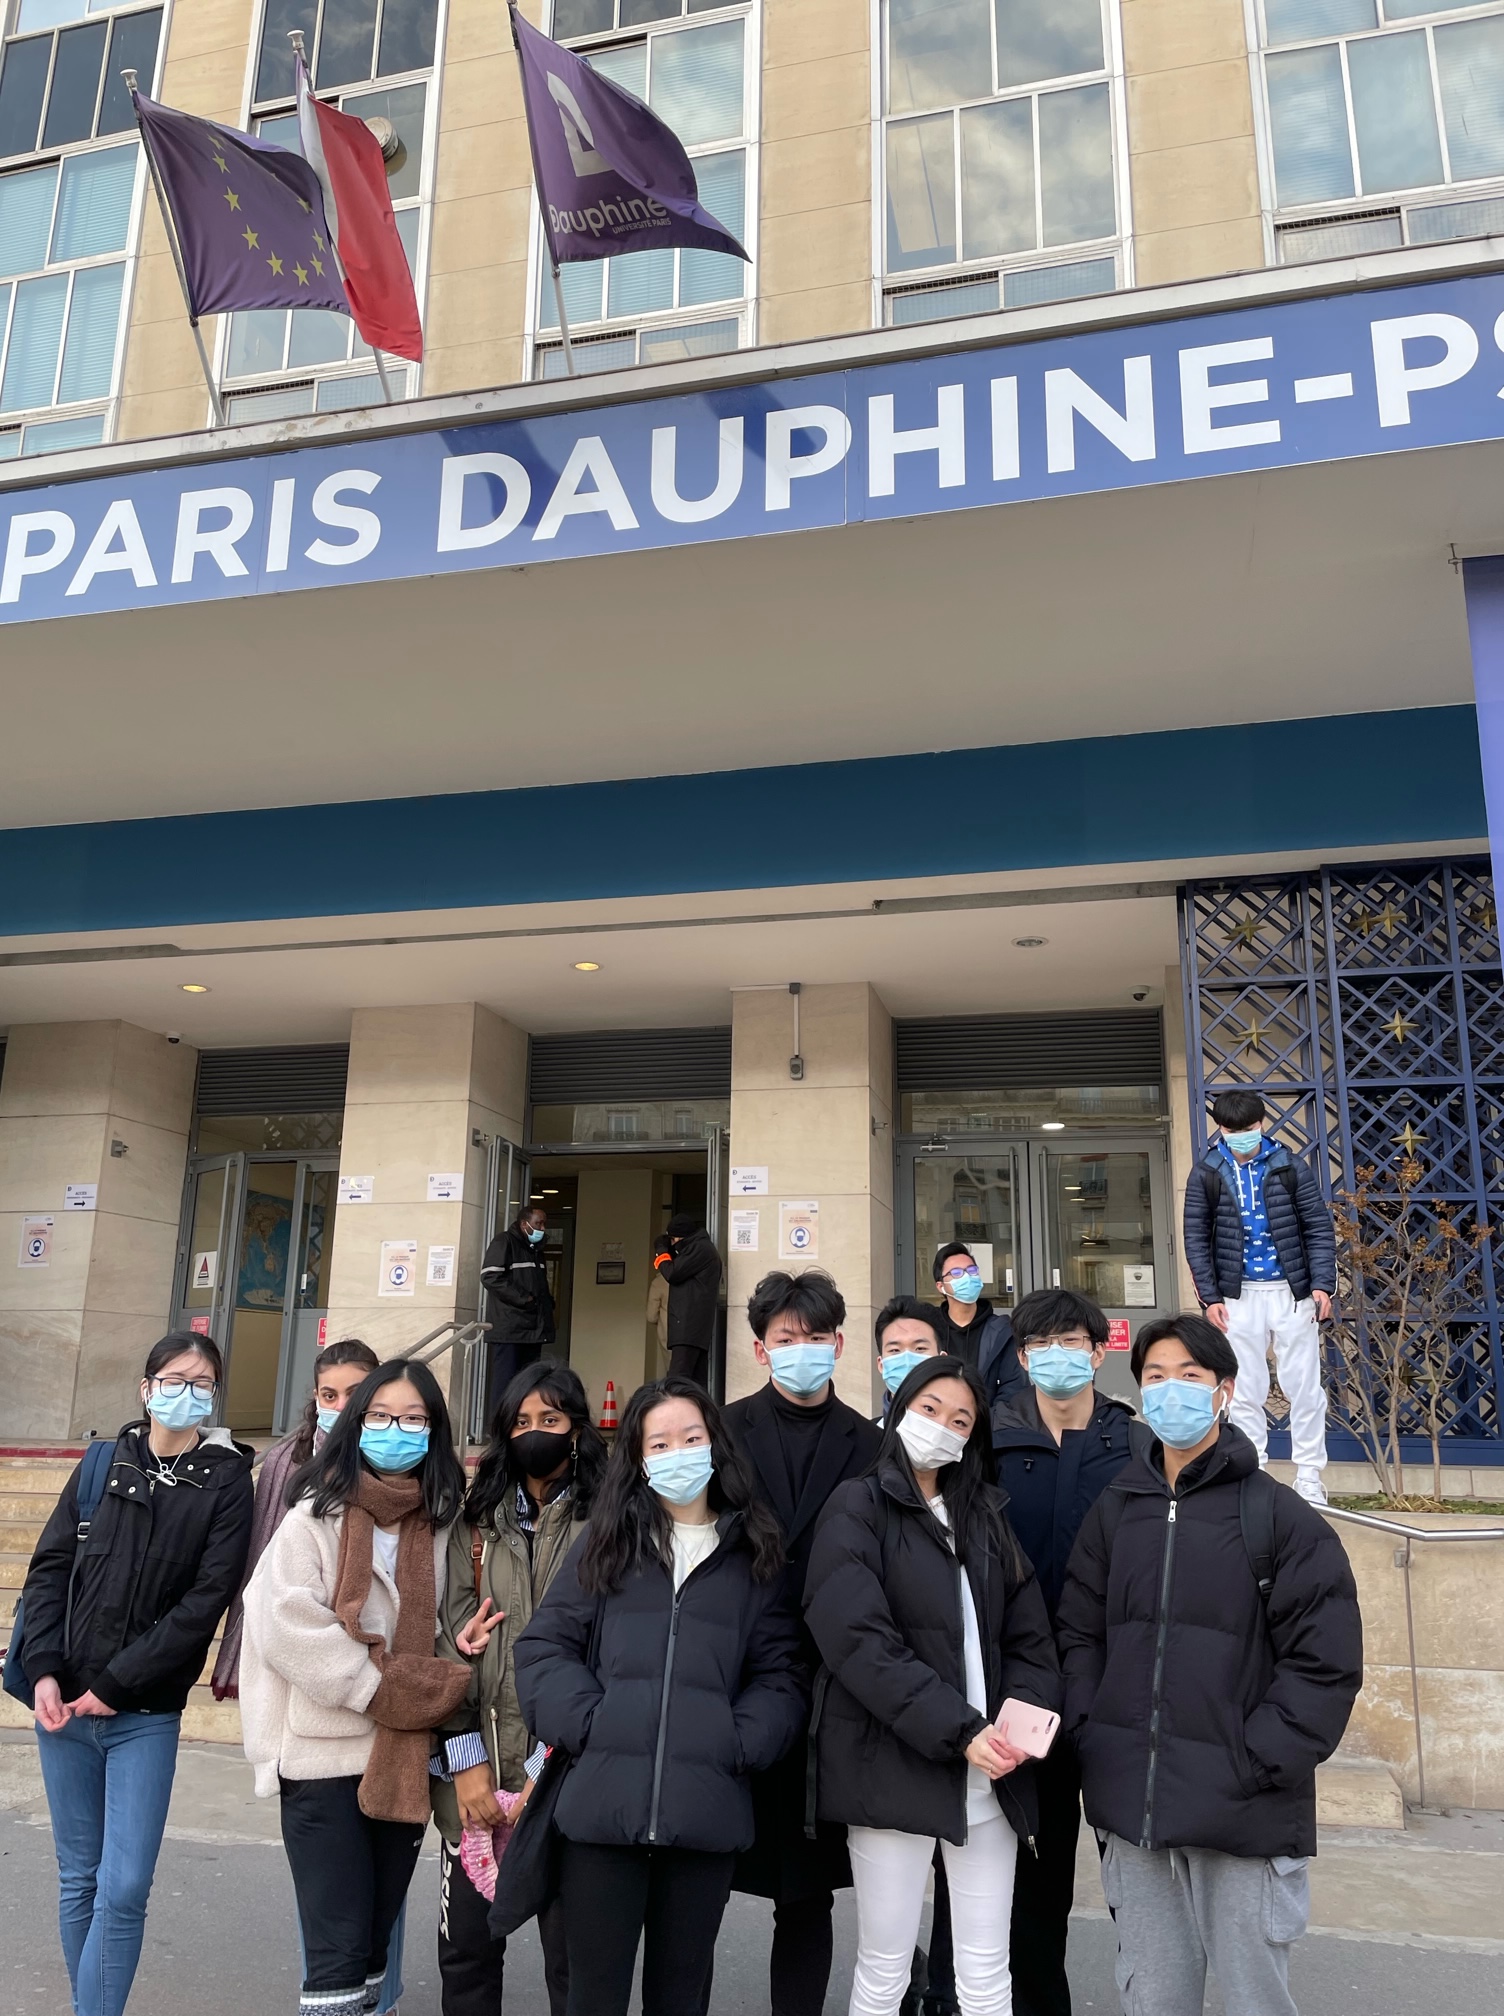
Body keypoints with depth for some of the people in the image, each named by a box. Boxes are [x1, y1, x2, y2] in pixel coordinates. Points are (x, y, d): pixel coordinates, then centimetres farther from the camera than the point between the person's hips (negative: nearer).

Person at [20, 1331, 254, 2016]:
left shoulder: (225, 1481, -4)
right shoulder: (106, 1462, 5)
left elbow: (205, 1602, -9)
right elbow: (49, 1567, 5)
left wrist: (114, 1686, -12)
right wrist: (44, 1671, -7)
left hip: (145, 1715, -3)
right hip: (63, 1703, 3)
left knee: (123, 1889, -5)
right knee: (80, 1876, 13)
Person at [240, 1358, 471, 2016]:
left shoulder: (444, 1525, 6)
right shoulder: (316, 1516, -4)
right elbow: (285, 1622, -14)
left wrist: (439, 1692, 0)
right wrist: (383, 1687, -16)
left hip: (407, 1761, 4)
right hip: (326, 1756, -4)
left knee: (375, 1938, 13)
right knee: (339, 1946, -3)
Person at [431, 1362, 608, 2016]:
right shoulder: (477, 1524, 9)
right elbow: (449, 1638, 3)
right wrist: (465, 1756, -6)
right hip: (477, 1771, 3)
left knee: (573, 1956, 5)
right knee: (466, 1947, 10)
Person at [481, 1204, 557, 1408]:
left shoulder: (535, 1249, 21)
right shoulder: (504, 1242, -5)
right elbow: (491, 1276, -17)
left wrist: (547, 1302, 9)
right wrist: (524, 1299, -16)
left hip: (532, 1328, 8)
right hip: (509, 1328, -8)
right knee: (505, 1383, -8)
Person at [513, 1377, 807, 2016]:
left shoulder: (754, 1556, 9)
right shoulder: (606, 1543, 8)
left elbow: (783, 1675, 7)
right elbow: (542, 1647, 4)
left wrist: (741, 1742, -8)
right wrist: (587, 1723, -10)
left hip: (707, 1815, 1)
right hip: (602, 1807, 0)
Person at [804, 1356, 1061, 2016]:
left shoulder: (985, 1515, 14)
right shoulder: (858, 1509, -3)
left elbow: (1028, 1634, 9)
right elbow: (860, 1641, -14)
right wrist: (959, 1730, -18)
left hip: (988, 1774, 5)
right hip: (894, 1767, -4)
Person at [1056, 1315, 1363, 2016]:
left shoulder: (1282, 1518, -7)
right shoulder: (1114, 1511, 7)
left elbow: (1326, 1664, -10)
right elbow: (1080, 1636, 11)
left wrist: (1254, 1765, -14)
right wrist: (1094, 1743, -1)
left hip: (1246, 1821, -4)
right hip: (1132, 1813, 4)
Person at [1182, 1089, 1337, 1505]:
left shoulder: (1290, 1166, -2)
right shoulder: (1206, 1175, -2)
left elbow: (1318, 1227, 0)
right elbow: (1196, 1240, 1)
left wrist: (1322, 1284, -9)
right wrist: (1210, 1297, -4)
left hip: (1292, 1292, 0)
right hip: (1239, 1296, 1)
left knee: (1304, 1387, 4)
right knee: (1245, 1392, 6)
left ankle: (1309, 1477, 16)